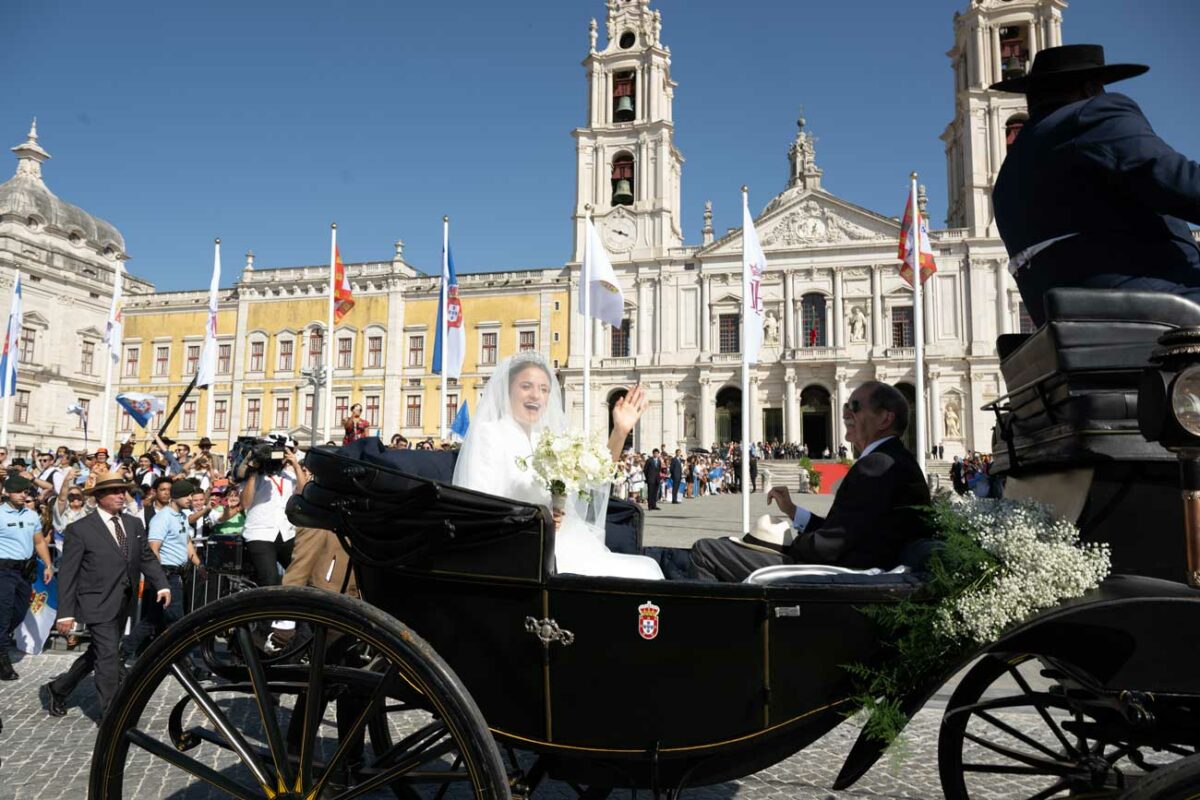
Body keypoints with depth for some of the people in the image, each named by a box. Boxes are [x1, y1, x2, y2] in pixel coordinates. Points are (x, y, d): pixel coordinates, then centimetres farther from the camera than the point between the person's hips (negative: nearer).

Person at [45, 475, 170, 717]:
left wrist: (161, 585, -7)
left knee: (97, 654, 18)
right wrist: (65, 613, -12)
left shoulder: (135, 524, 8)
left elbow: (147, 557, 9)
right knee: (109, 656, -10)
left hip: (124, 604, 6)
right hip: (98, 604, -6)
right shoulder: (80, 529, -8)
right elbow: (67, 573, -8)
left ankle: (57, 690, 39)